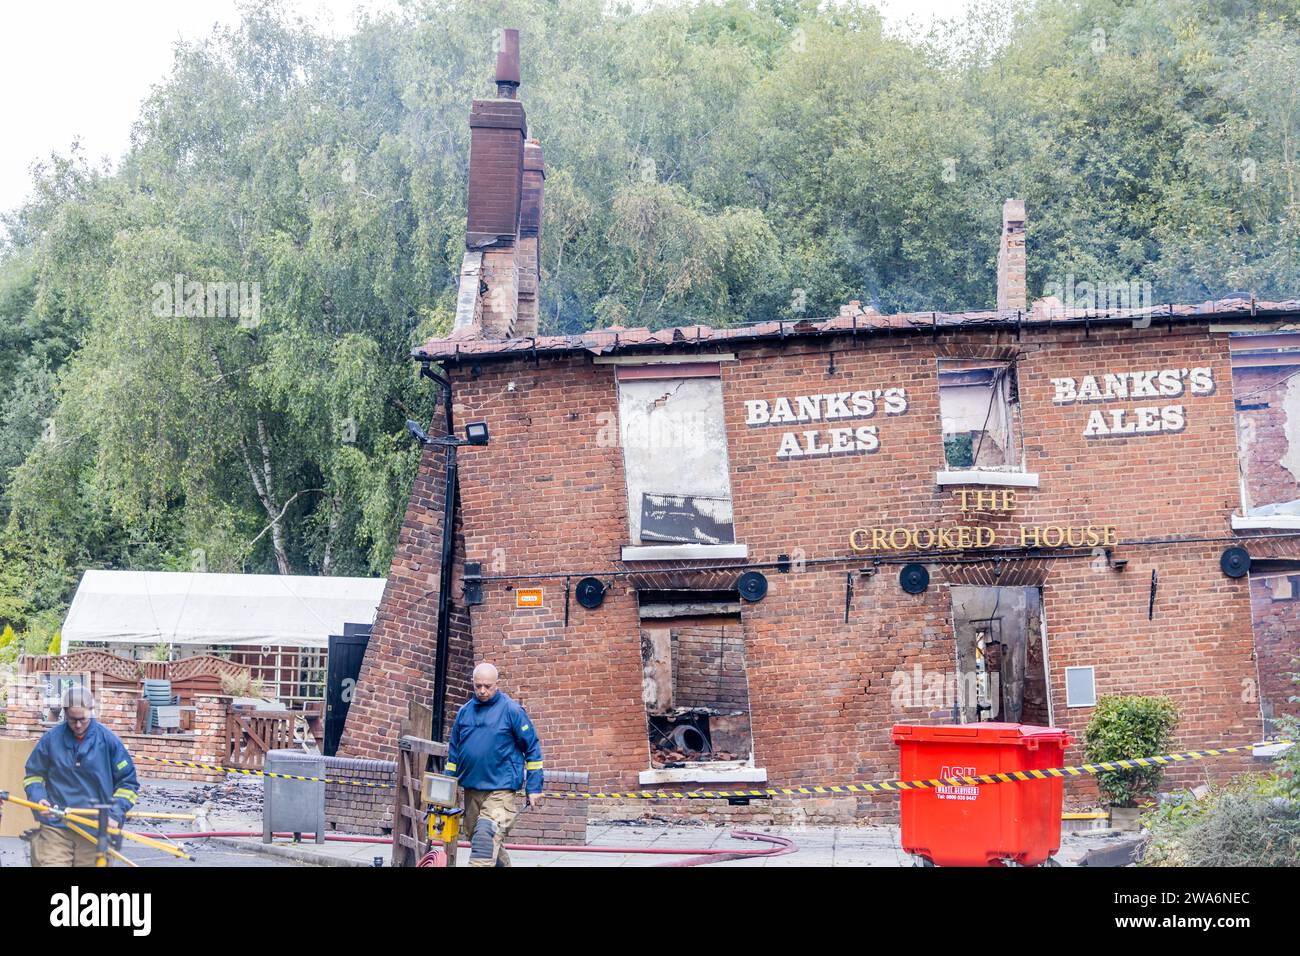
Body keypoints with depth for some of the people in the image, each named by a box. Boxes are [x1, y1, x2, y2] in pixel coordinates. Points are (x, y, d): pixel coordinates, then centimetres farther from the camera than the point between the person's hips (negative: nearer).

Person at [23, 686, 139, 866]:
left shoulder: (108, 740, -1)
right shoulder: (51, 739, 1)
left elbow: (127, 782, 5)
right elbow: (34, 775, 13)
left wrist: (116, 815, -6)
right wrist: (38, 798, -6)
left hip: (95, 830, 0)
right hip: (56, 826, 0)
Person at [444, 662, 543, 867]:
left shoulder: (511, 710, -4)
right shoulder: (464, 711, 10)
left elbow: (532, 748, -2)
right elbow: (453, 750, 19)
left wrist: (534, 788, -4)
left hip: (501, 790, -6)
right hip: (471, 790, 6)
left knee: (486, 840, -21)